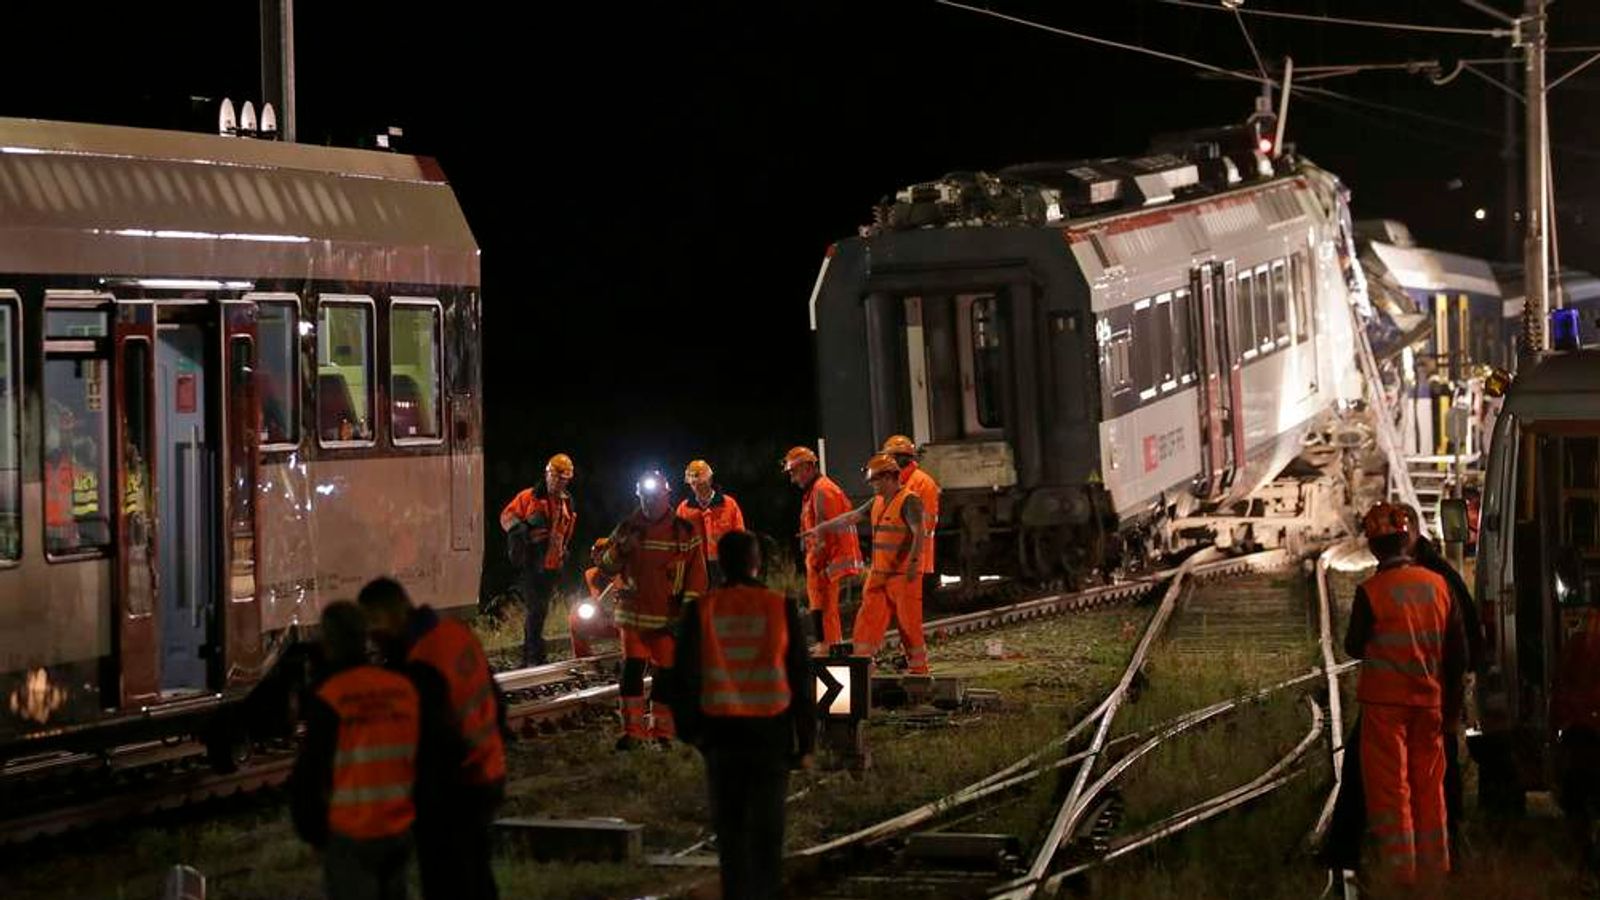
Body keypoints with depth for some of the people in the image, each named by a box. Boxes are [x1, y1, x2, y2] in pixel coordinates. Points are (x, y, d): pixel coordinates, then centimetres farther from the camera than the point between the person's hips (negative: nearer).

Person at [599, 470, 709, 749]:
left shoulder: (684, 532, 2)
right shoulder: (628, 529, 7)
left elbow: (697, 576, 1)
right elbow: (607, 567, 6)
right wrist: (620, 549, -15)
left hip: (668, 619, -1)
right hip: (633, 615, 1)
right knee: (631, 671, -4)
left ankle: (663, 731, 10)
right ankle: (632, 731, 0)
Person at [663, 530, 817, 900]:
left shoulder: (700, 611, -5)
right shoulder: (780, 609, -6)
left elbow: (683, 675, 0)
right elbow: (801, 677, -3)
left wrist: (690, 728, 15)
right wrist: (805, 741, 4)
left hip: (721, 731, 1)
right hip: (771, 731, -1)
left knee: (729, 826, 12)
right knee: (766, 828, 4)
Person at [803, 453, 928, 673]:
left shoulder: (909, 501, -11)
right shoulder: (877, 502, 16)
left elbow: (920, 533, -22)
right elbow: (850, 518, 24)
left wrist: (914, 561, -34)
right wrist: (819, 529, 28)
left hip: (903, 575, -8)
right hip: (879, 574, 8)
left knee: (909, 623, -5)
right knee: (868, 619, 5)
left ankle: (918, 669, 3)